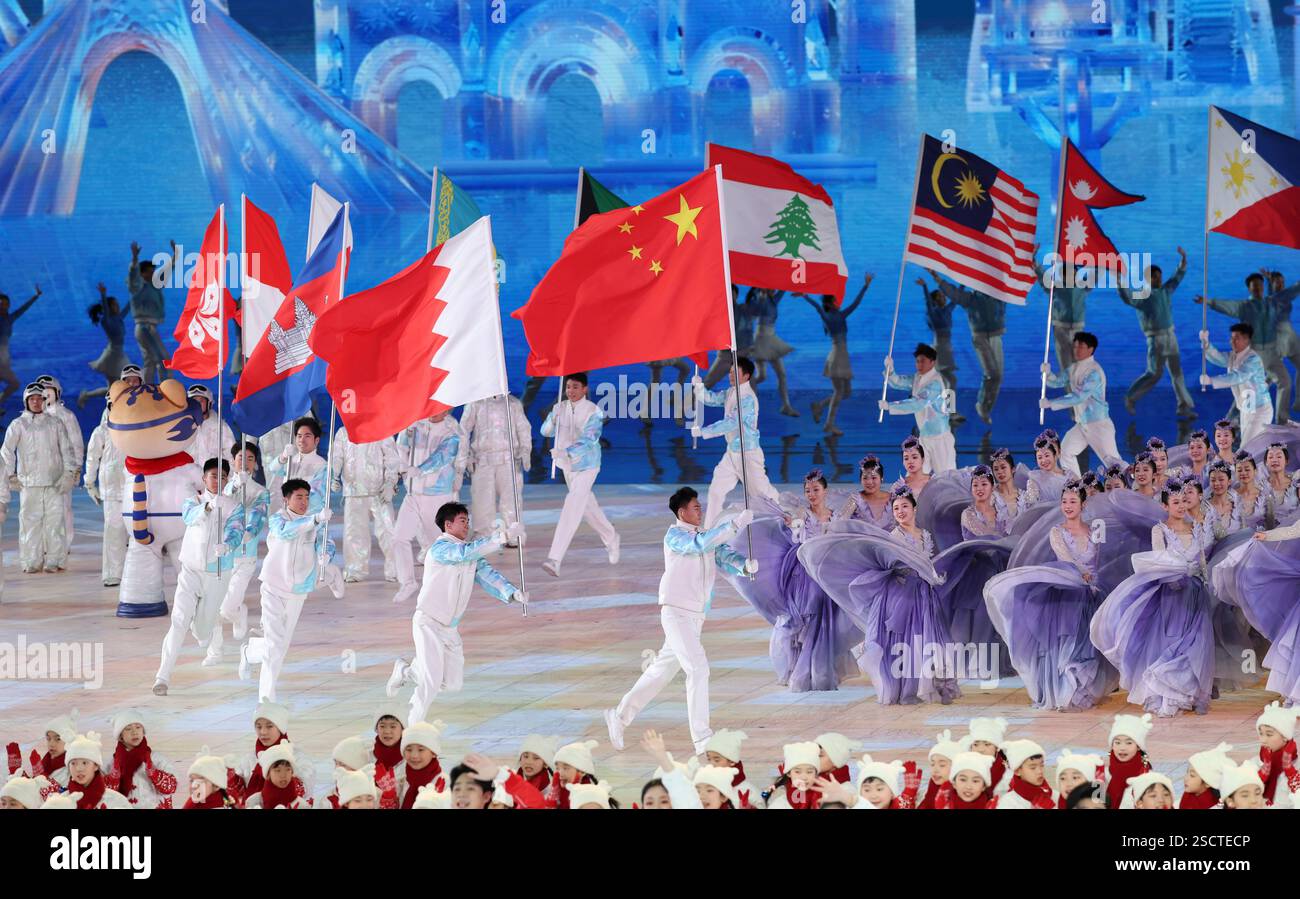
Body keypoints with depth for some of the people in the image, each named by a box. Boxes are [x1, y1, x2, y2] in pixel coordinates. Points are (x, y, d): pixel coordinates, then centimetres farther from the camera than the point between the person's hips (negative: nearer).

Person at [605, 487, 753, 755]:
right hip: (676, 611, -8)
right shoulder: (674, 536, -9)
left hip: (696, 616, 8)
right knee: (698, 668, -15)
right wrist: (736, 523, -29)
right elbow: (700, 544, -27)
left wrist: (745, 564, -22)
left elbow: (726, 557, 1)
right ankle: (702, 738, -15)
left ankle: (620, 716, 28)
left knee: (663, 670, 15)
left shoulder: (708, 536, 14)